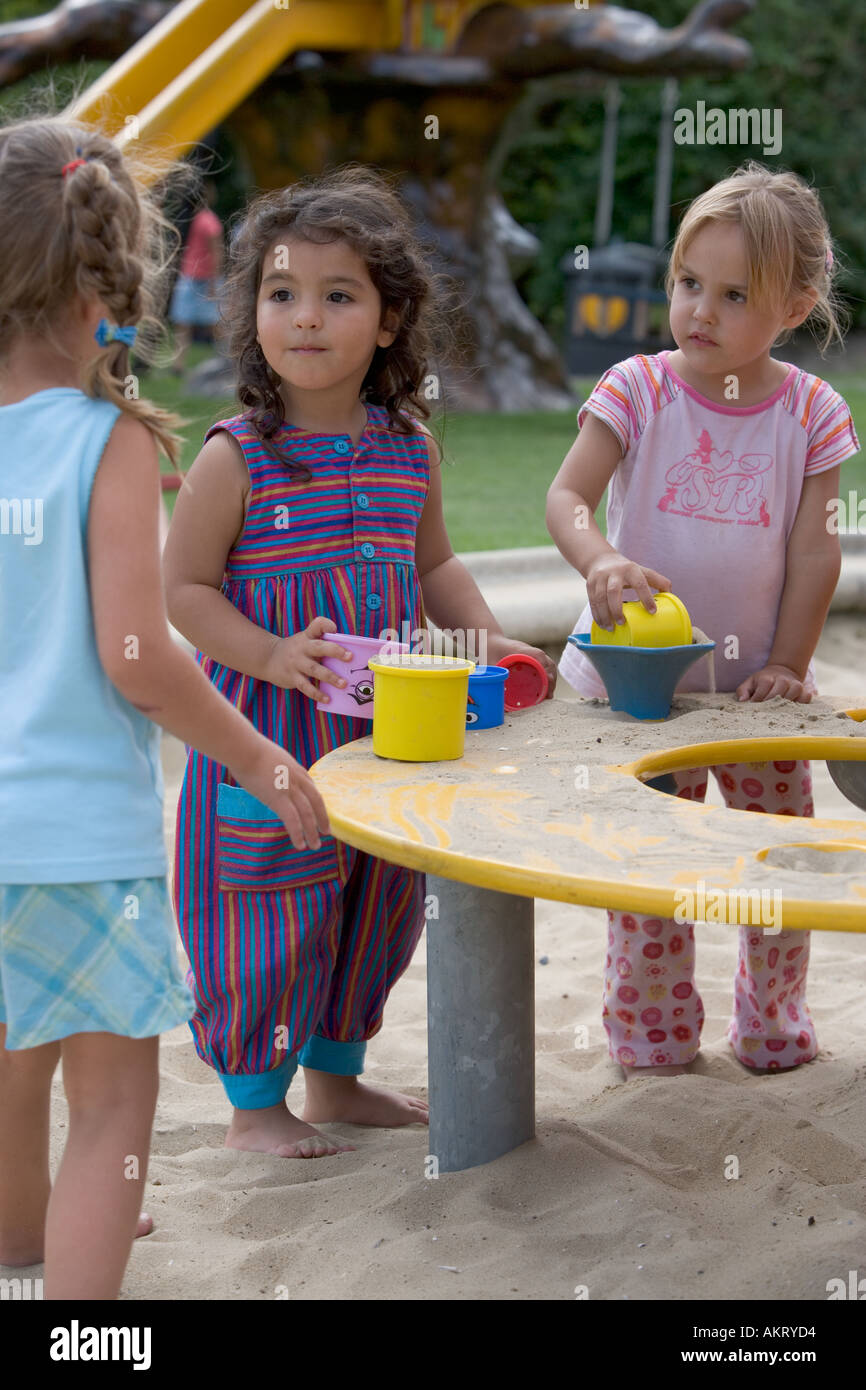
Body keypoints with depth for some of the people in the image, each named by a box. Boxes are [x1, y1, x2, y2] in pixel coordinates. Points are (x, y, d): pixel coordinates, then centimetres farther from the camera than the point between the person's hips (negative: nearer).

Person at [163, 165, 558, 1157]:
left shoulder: (410, 449, 3)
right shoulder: (235, 458, -13)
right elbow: (183, 589, -11)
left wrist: (482, 637, 0)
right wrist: (274, 656, -25)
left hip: (388, 727, 6)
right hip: (265, 739, -6)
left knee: (377, 907, 17)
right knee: (270, 917, 1)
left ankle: (336, 1075, 37)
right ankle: (254, 1101, 21)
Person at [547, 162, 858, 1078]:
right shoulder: (637, 390, -7)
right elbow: (565, 496, -15)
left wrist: (787, 664, -7)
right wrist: (601, 561, -36)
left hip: (755, 678, 1)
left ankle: (773, 1025, 29)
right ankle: (651, 1034, 21)